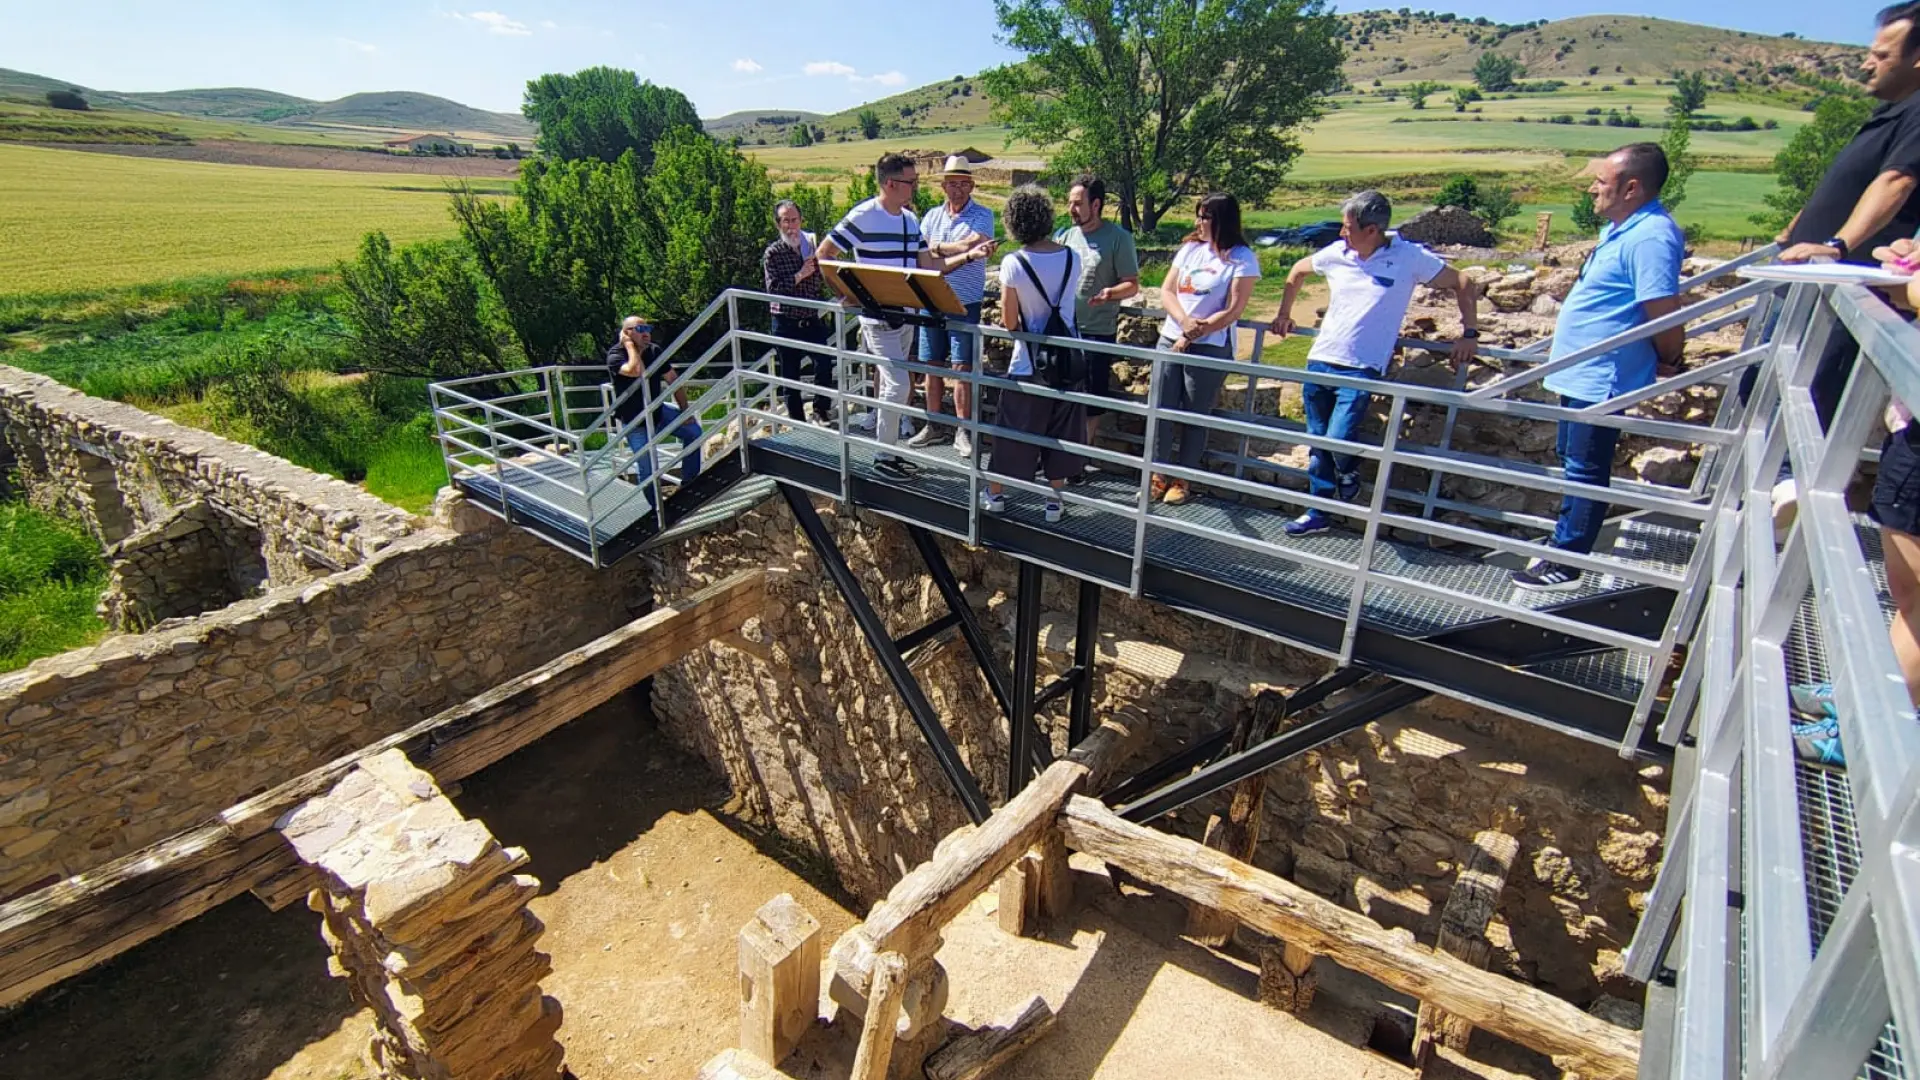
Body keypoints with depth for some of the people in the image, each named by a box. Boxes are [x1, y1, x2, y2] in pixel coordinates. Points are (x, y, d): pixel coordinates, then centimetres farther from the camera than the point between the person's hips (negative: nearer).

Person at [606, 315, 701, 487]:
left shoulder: (654, 351, -6)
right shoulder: (615, 355, -21)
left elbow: (673, 380, 1)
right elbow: (637, 371, -43)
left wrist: (685, 411, -2)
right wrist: (629, 344, -30)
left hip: (658, 410, 5)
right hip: (635, 422, -5)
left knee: (693, 430, -1)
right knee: (646, 470, -3)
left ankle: (689, 481, 12)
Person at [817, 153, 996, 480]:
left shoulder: (910, 219, 11)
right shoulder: (863, 216, -12)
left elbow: (928, 266, 12)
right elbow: (823, 255, -9)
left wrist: (969, 256, 3)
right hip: (878, 316, -8)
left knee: (891, 384, 14)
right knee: (899, 385, -12)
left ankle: (890, 450, 25)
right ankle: (884, 457, 1)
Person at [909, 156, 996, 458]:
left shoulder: (982, 215, -1)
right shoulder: (932, 216, 13)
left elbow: (970, 245, -18)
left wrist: (937, 247, -7)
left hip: (965, 305, -5)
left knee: (962, 368, -5)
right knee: (931, 365, 8)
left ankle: (962, 432, 3)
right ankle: (934, 426, 20)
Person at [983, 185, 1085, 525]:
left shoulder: (1013, 264, -15)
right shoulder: (1072, 257, -3)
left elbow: (1009, 322, -11)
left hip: (1029, 363, -3)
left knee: (1014, 429, 10)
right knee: (1062, 430, 13)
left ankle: (995, 493, 25)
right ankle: (1055, 500, 21)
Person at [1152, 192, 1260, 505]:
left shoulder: (1242, 259, -6)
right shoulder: (1190, 248, 10)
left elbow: (1232, 311, -10)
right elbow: (1166, 291, 5)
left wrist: (1192, 336, -11)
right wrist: (1184, 321, -13)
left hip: (1211, 347, -5)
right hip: (1171, 340, 5)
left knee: (1194, 416, 3)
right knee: (1161, 410, 3)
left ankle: (1182, 481, 14)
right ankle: (1158, 476, 15)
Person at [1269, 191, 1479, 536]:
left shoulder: (1410, 258, -6)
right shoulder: (1336, 253, 3)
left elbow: (1462, 283, 5)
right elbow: (1298, 271, 24)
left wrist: (1469, 333, 1)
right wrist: (1283, 315, 24)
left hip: (1362, 369, -4)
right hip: (1320, 361, 4)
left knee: (1338, 440, -18)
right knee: (1318, 443, 9)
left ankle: (1348, 475, 18)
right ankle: (1318, 512, 22)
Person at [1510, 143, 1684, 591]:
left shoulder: (1649, 238, -21)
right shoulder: (1620, 228, 12)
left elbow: (1666, 318, -23)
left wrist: (1667, 361, -7)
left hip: (1601, 379, -11)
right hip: (1582, 373, 11)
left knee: (1585, 472, -2)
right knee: (1573, 463, 20)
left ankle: (1565, 564, 7)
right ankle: (1566, 542, 34)